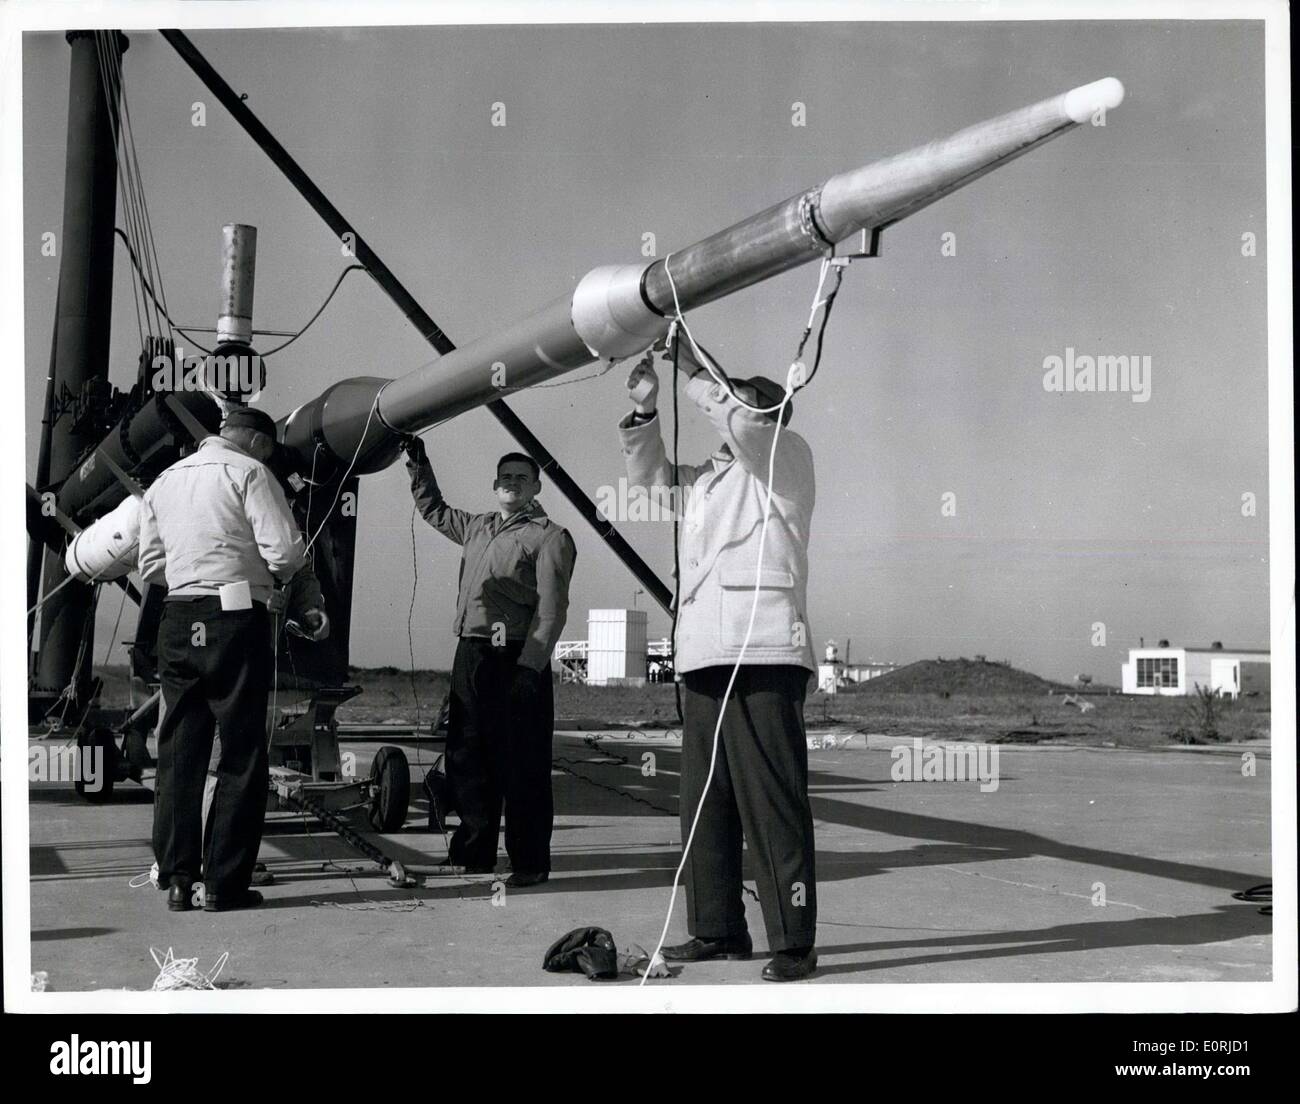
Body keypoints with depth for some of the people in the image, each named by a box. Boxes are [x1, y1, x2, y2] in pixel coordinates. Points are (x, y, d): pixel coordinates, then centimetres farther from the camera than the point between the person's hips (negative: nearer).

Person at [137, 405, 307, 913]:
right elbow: (285, 551, -12)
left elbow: (151, 566, 17)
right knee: (241, 756, 1)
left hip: (177, 620, 6)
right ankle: (224, 884, 1)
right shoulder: (248, 473, -4)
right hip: (236, 620, -6)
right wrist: (273, 576, 8)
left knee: (178, 752, 10)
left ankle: (177, 879, 10)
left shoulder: (163, 482, 16)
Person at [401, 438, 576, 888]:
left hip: (516, 660, -7)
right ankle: (472, 853, 19)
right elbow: (433, 509, 40)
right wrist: (418, 464, 30)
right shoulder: (477, 528, 20)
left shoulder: (550, 537, -2)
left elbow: (551, 610, -11)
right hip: (471, 656, 7)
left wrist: (529, 667, -19)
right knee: (466, 758, 10)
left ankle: (529, 862, 1)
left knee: (520, 765, -5)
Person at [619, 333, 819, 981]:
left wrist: (689, 367, -1)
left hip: (762, 659, -8)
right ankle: (717, 930, 16)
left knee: (773, 806, -10)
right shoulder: (709, 477, 27)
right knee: (705, 806, 8)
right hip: (704, 660, 8)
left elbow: (736, 420, -11)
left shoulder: (787, 456, 6)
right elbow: (650, 476, 34)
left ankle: (794, 942, -9)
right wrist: (644, 409, 19)